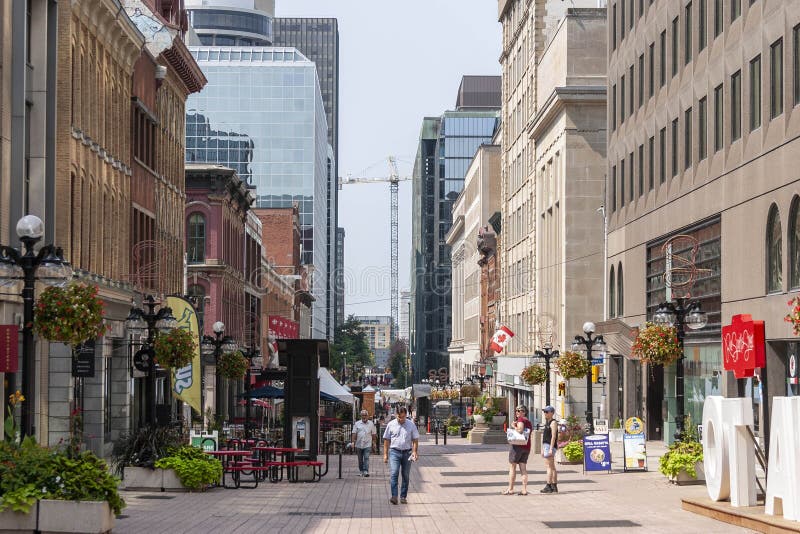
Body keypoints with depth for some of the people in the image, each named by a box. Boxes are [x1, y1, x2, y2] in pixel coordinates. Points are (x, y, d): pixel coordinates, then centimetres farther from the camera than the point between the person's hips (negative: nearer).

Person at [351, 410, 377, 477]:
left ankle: (366, 471, -16)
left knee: (366, 458, -13)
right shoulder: (357, 424, 6)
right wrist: (353, 442, -5)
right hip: (359, 445, 2)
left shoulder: (371, 424, 6)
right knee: (360, 459, 9)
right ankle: (361, 471, 20)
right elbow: (354, 434, 4)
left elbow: (373, 434, 10)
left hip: (367, 444, -2)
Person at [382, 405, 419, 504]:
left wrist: (414, 451, -7)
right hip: (394, 452, -1)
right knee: (393, 474, -15)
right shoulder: (391, 424, 3)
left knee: (406, 476, 6)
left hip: (407, 452, 1)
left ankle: (403, 497, 15)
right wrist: (385, 454, 2)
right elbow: (386, 440, 6)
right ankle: (394, 496, -20)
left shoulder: (411, 425, 4)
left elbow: (415, 440, 6)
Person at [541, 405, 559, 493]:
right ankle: (554, 487, 13)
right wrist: (542, 449, 22)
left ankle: (548, 487, -14)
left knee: (548, 466, -12)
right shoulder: (547, 423, 20)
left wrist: (551, 449, -23)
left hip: (550, 446, -10)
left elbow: (553, 436, -18)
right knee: (552, 467, 10)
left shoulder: (553, 422, -10)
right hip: (546, 446, 10)